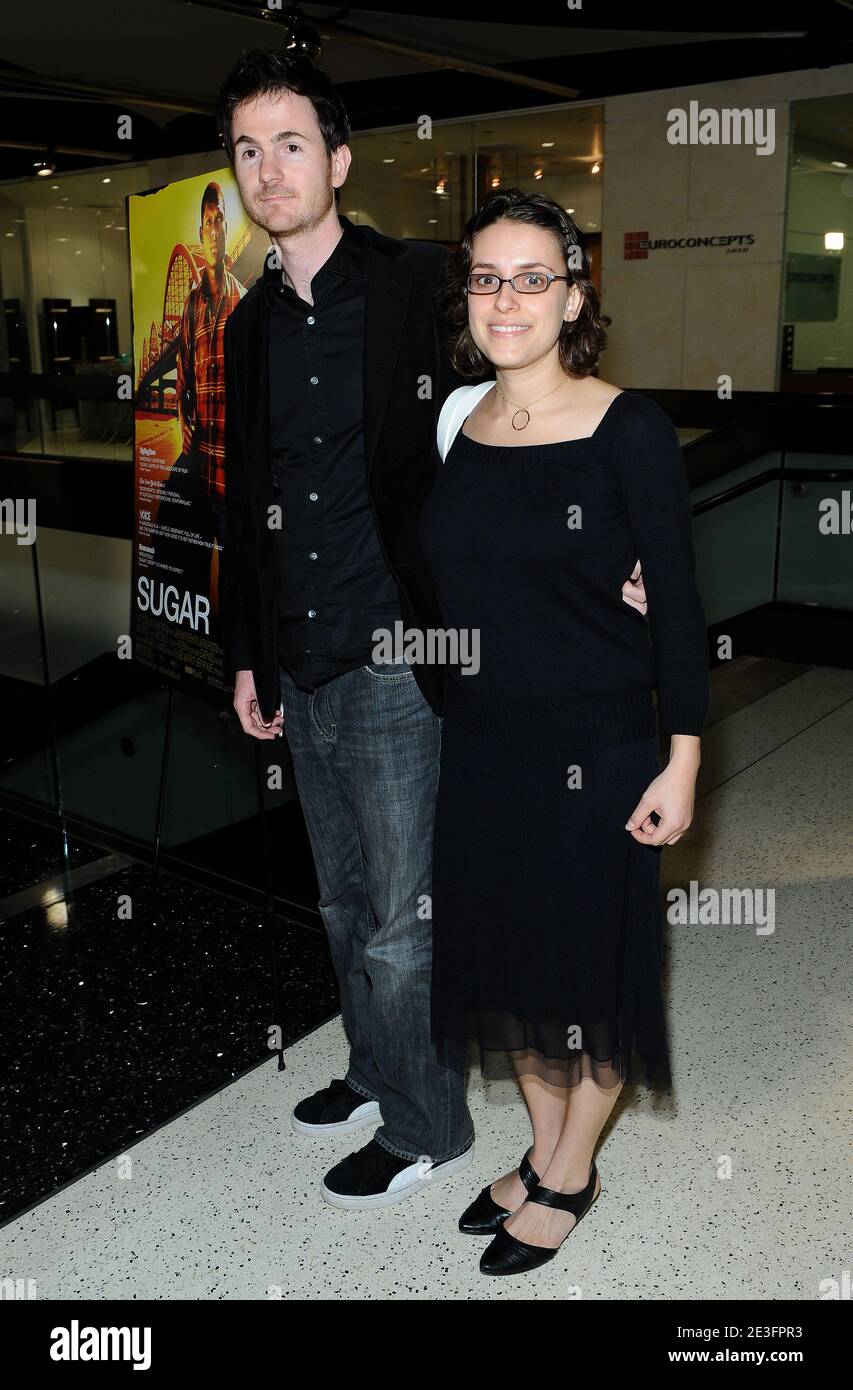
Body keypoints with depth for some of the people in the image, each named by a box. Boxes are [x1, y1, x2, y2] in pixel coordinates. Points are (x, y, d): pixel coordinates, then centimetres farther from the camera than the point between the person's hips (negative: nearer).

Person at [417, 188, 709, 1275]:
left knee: (590, 968, 11)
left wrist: (683, 760, -12)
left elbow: (677, 605, -10)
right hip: (479, 742, 6)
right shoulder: (455, 419, 4)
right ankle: (543, 1151, 41)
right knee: (506, 957, 18)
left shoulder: (629, 430, -12)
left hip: (596, 746, -5)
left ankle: (571, 1175, 35)